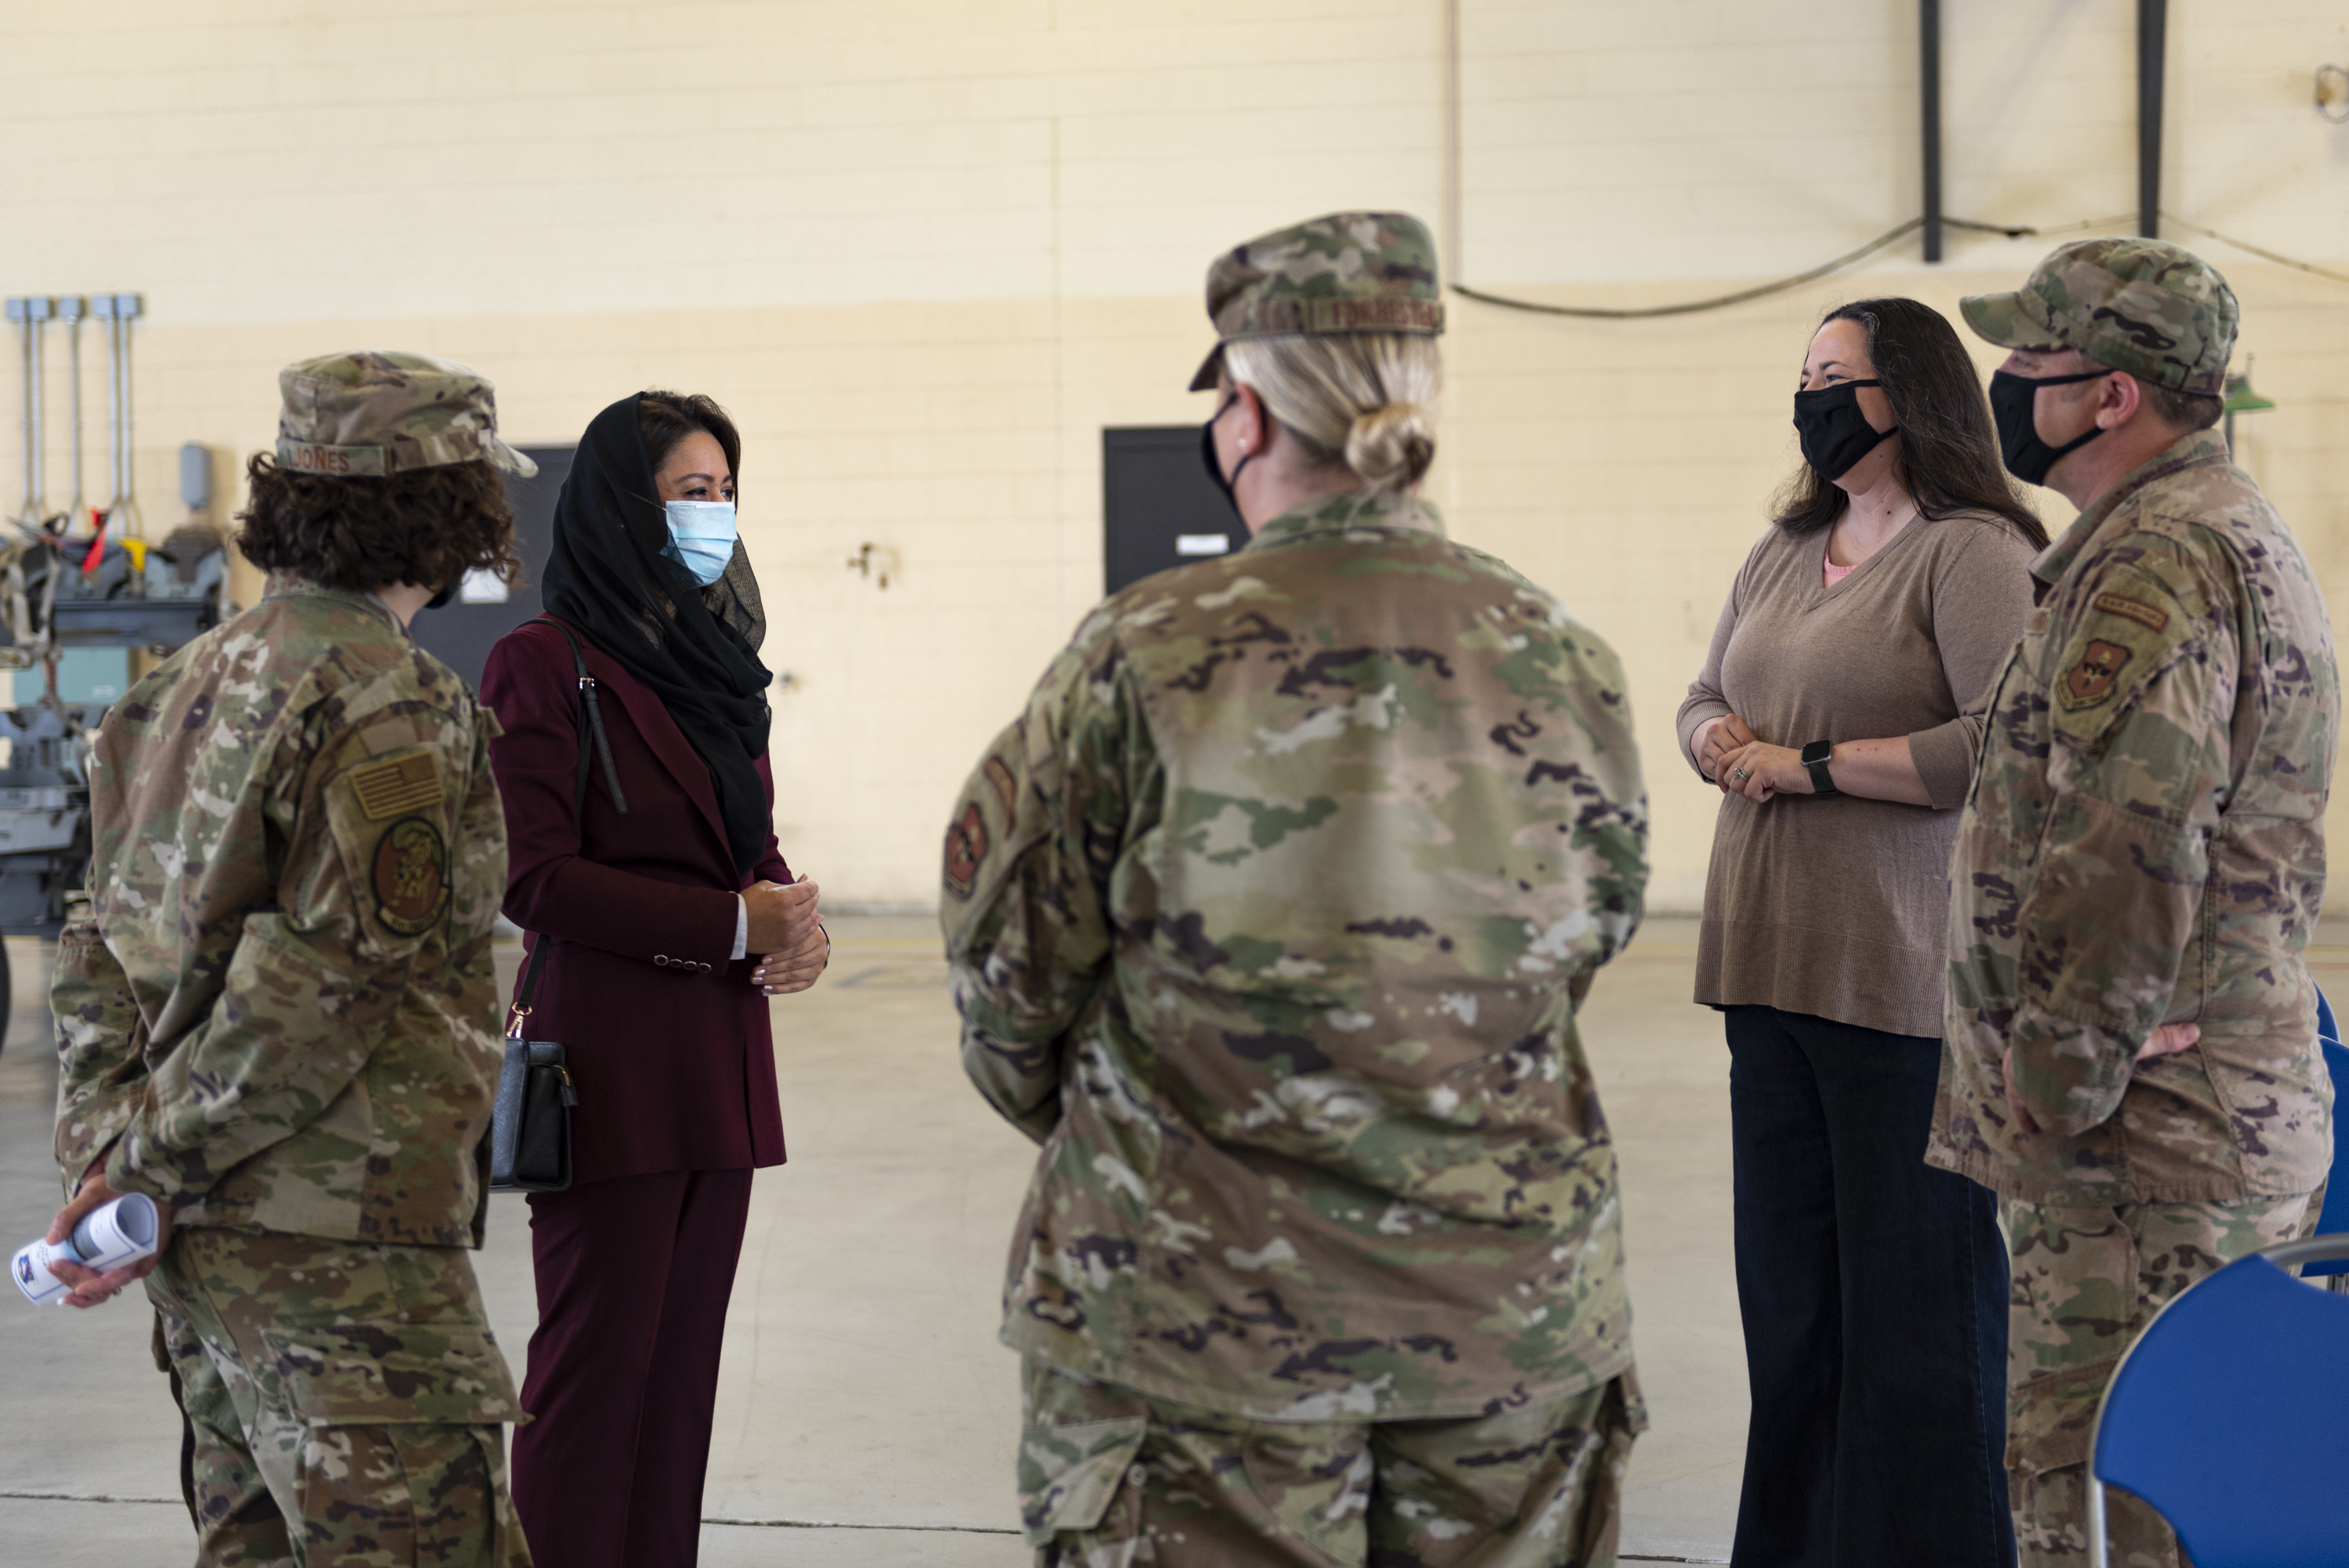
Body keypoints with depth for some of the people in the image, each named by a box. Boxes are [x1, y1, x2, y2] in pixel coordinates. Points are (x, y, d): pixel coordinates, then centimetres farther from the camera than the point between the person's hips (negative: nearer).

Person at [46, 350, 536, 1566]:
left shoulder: (184, 685, 11)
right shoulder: (397, 711, -17)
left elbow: (101, 947, 11)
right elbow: (314, 989, -19)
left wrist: (103, 1138, 5)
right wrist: (152, 1161, -10)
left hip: (205, 1239, 9)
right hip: (339, 1251, -9)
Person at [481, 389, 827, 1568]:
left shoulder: (710, 660, 16)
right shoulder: (545, 664, -8)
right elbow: (534, 880, -14)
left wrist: (792, 920, -4)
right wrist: (735, 924, -16)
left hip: (717, 1067, 7)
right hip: (607, 1064, -7)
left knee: (684, 1362, 10)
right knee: (595, 1371, -3)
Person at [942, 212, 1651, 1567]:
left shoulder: (1147, 660, -13)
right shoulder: (1568, 664, -2)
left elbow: (1012, 962, -3)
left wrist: (1084, 1125, 18)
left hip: (1199, 1301, -3)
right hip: (1515, 1312, 3)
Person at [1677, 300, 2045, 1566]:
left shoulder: (1973, 554, -9)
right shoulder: (1783, 553, 17)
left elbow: (2001, 744, -19)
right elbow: (1705, 701, 26)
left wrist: (1813, 767, -15)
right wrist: (1721, 739, 2)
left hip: (1903, 978, -8)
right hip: (1773, 966, 8)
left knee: (1914, 1282, -2)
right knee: (1786, 1275, 12)